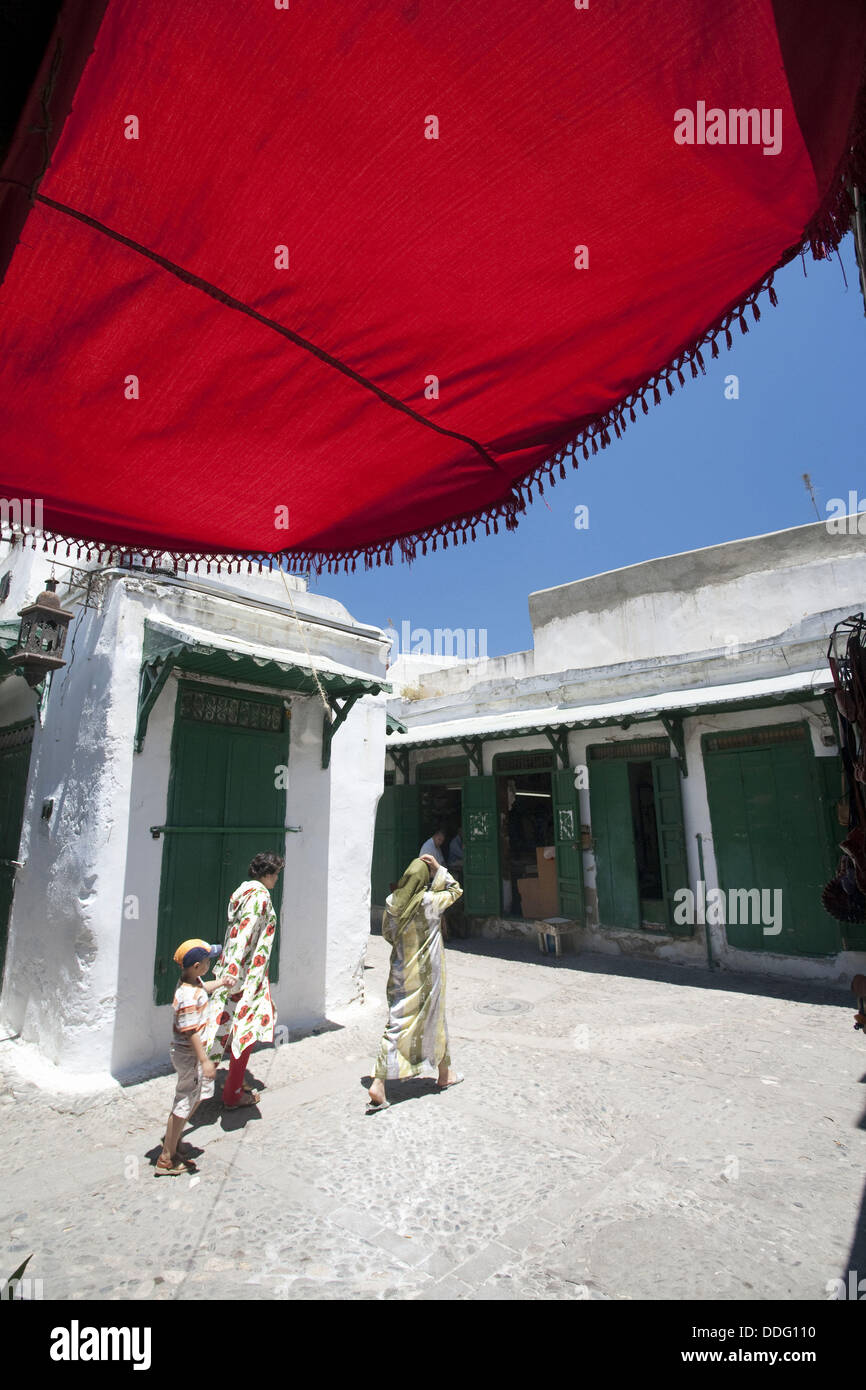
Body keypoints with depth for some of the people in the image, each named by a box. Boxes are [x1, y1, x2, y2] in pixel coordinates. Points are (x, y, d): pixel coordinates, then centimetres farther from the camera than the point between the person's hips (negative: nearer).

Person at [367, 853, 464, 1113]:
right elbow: (455, 889, 0)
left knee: (396, 1023, 7)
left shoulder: (392, 902, -6)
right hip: (426, 972, -3)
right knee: (434, 1020, 15)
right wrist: (437, 868, -5)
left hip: (400, 971, 3)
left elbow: (387, 934, 6)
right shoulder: (430, 901, -17)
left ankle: (378, 1084, 0)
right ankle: (444, 1074, 34)